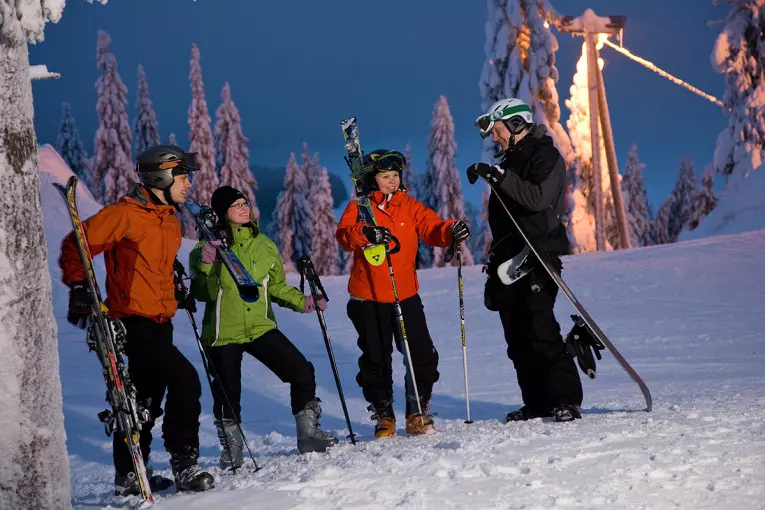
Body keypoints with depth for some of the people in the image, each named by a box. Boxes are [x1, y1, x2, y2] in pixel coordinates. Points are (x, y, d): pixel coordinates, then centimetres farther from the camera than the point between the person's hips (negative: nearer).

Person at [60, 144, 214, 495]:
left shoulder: (169, 219, 14)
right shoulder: (125, 214, -14)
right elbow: (76, 246, -12)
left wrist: (175, 292, 24)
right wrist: (79, 288, -17)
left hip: (159, 322, 9)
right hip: (134, 319, -9)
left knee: (146, 400, 13)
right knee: (185, 380, -18)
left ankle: (129, 477, 23)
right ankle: (185, 466, -11)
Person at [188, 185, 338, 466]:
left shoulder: (264, 245, 5)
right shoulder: (208, 248, -6)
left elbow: (276, 286, 13)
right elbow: (203, 293, -10)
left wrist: (302, 302, -2)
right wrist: (206, 265, -26)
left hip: (261, 327, 3)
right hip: (223, 333, -3)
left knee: (302, 372, -7)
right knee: (227, 392, 4)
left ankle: (308, 434, 7)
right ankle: (231, 450, 24)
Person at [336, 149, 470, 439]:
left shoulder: (411, 207, 8)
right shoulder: (359, 208, 0)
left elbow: (432, 229, -4)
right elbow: (344, 235, -17)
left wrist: (451, 231, -26)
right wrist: (366, 233, -38)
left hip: (406, 296, 2)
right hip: (368, 298, -2)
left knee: (422, 354, -2)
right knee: (376, 359, 2)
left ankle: (418, 414, 13)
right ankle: (383, 415, 18)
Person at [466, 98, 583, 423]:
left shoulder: (545, 156, -4)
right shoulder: (510, 161, 21)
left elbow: (538, 198, -22)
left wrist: (499, 176, -25)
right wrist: (495, 262, 22)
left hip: (536, 256, -9)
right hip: (509, 259, 9)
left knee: (540, 328, -16)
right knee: (517, 338, 5)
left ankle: (566, 400, -15)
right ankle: (537, 403, 8)